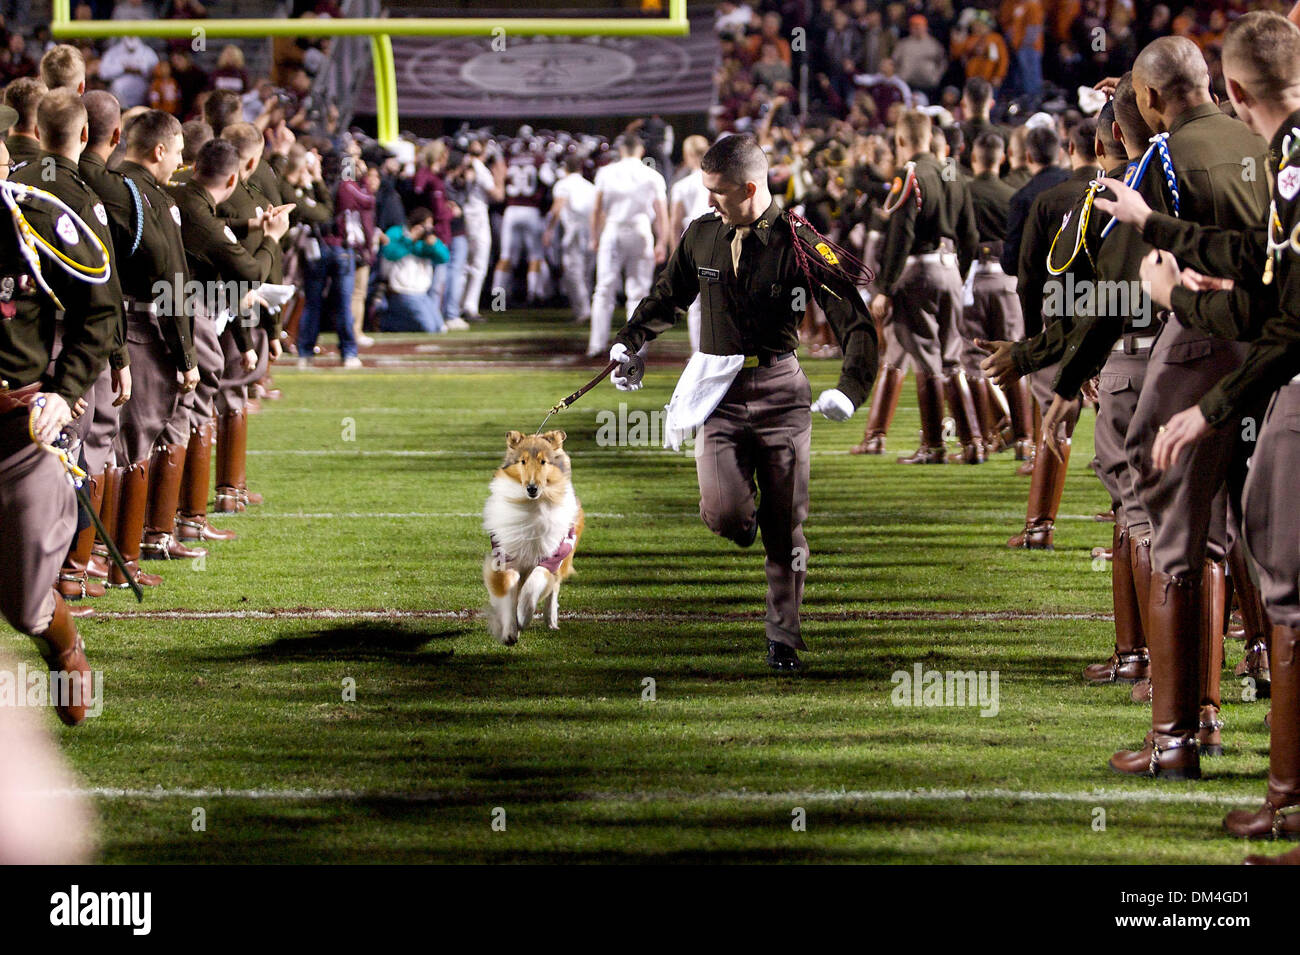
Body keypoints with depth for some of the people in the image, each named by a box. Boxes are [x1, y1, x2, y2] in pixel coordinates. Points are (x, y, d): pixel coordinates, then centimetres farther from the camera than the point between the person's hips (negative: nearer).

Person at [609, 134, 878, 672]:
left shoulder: (800, 245, -9)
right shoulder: (701, 236, 4)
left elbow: (855, 321, -11)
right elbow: (667, 296, 26)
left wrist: (850, 389, -25)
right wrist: (628, 341, 19)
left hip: (780, 390, -2)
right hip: (720, 393, 2)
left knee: (785, 525, 2)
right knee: (722, 512, -18)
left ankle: (784, 637, 18)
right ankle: (747, 518, 20)